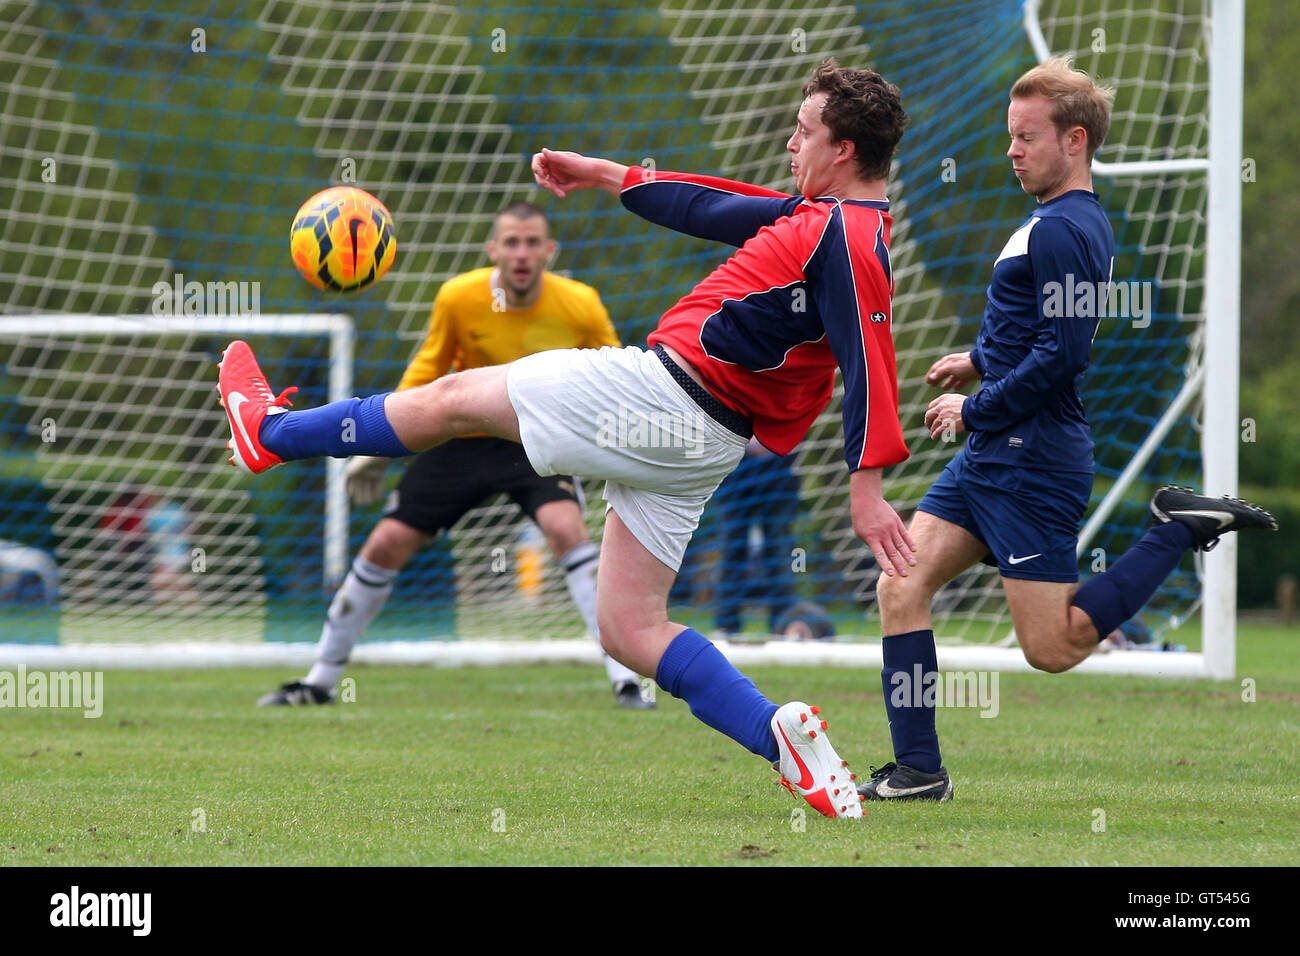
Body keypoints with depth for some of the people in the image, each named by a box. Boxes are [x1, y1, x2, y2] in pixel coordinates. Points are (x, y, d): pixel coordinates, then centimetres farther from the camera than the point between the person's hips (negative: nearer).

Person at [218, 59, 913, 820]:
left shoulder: (842, 236, -15)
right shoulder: (821, 216, 15)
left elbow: (868, 358, -25)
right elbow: (710, 210, 29)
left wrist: (867, 484, -34)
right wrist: (609, 177, 34)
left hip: (663, 389, -9)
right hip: (704, 449, 9)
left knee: (453, 399, 10)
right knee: (630, 628, 9)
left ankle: (271, 431, 26)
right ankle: (778, 735, -7)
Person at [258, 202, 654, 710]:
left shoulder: (581, 307, -18)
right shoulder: (459, 297, -17)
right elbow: (427, 370, 0)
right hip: (462, 437, 1)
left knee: (566, 528, -29)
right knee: (386, 545, -4)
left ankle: (625, 680, -24)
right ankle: (320, 681, 14)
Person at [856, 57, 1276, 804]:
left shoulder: (1061, 230, -16)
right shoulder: (1083, 222, 15)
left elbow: (1064, 354, -23)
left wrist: (975, 411, -13)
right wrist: (980, 362, 17)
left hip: (1033, 460, -10)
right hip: (994, 458, 10)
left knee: (1054, 649, -7)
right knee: (901, 589, 2)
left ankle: (1184, 529, 1)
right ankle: (918, 771, 2)